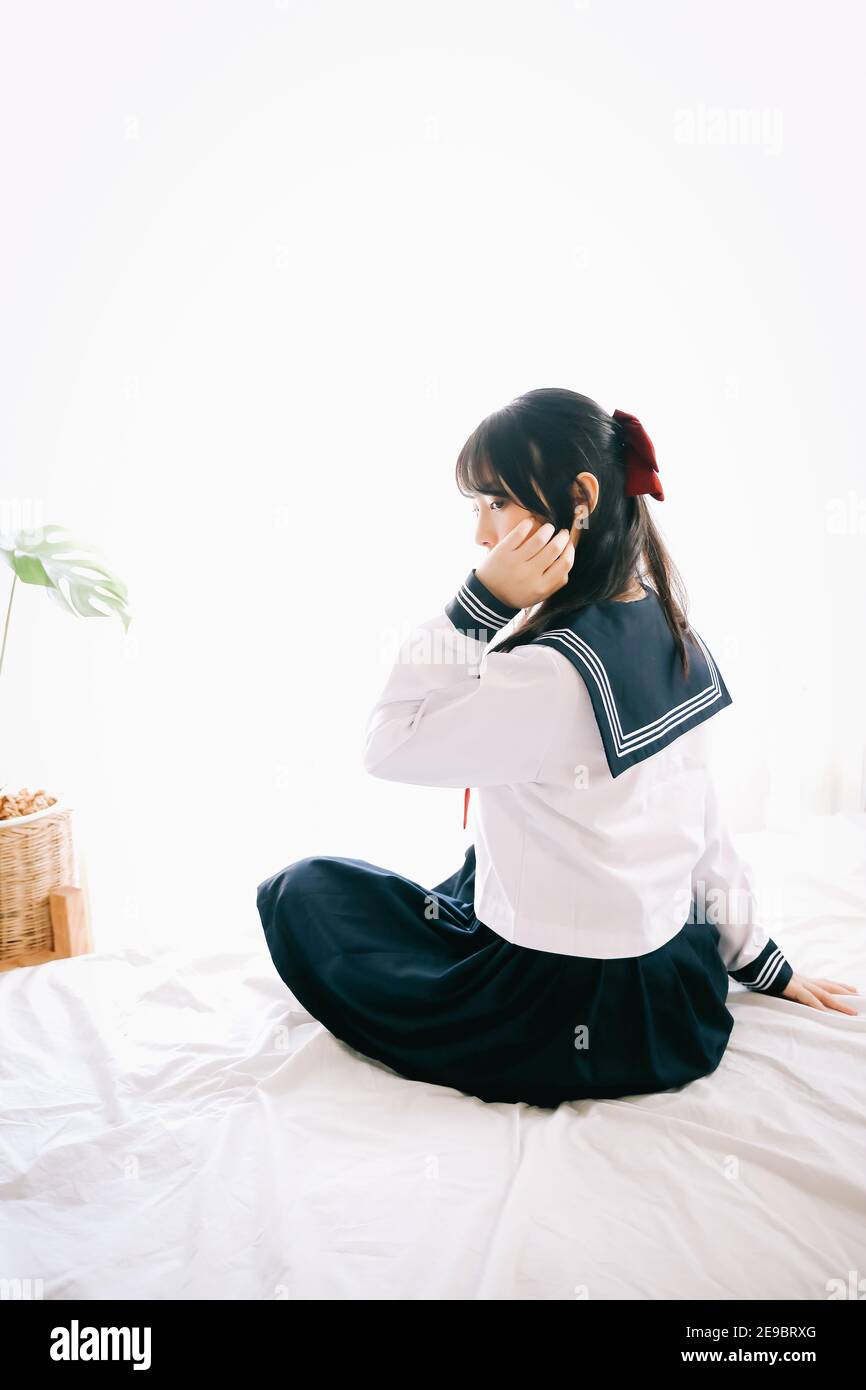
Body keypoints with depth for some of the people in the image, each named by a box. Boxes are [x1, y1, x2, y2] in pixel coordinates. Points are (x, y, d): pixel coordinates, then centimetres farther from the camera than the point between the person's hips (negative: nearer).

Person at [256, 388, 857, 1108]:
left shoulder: (553, 674, -30)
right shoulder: (670, 632, -3)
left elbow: (389, 746, -18)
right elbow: (701, 814, 6)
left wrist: (479, 603, -23)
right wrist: (762, 962, 16)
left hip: (573, 1027, -8)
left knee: (302, 890, 7)